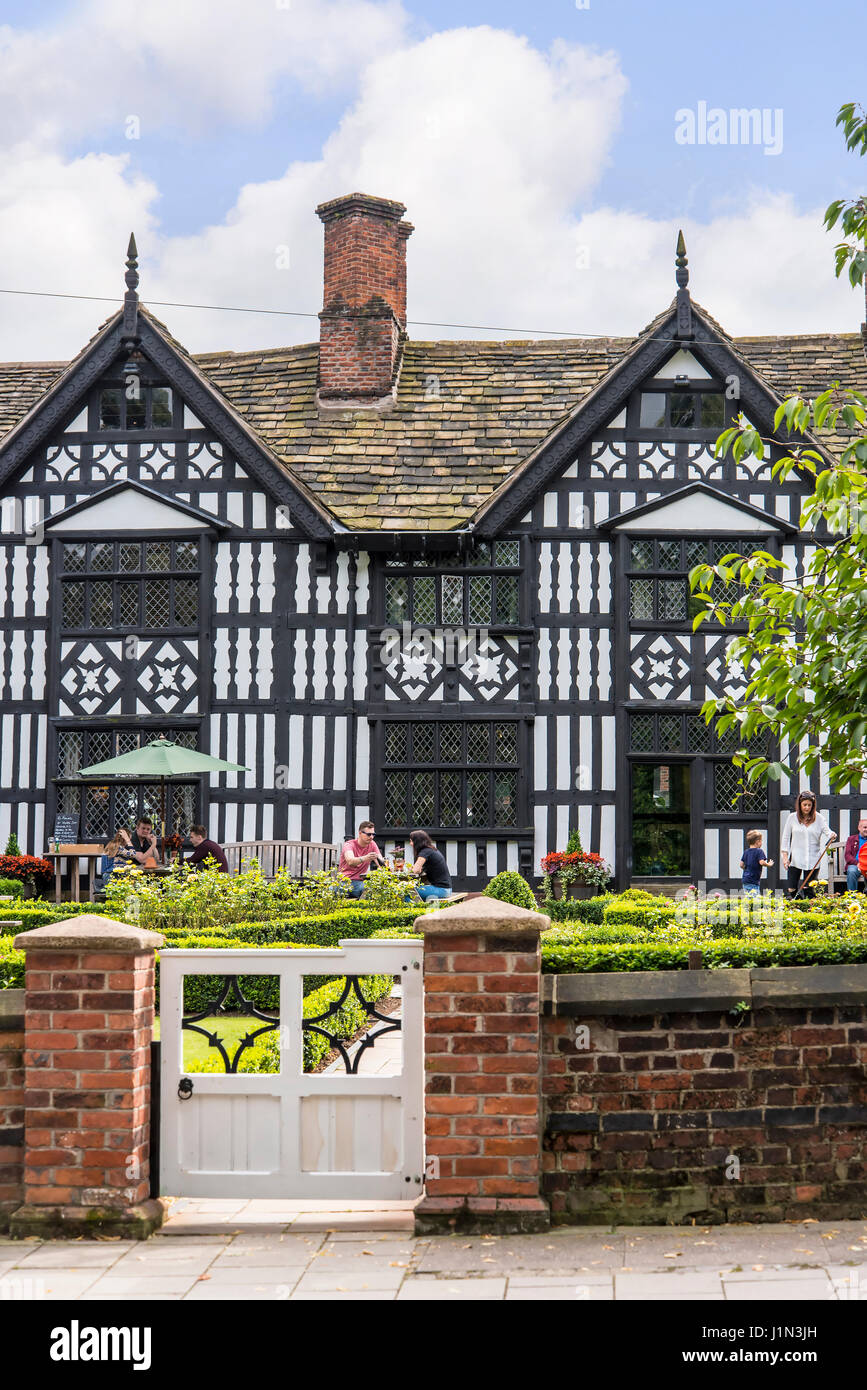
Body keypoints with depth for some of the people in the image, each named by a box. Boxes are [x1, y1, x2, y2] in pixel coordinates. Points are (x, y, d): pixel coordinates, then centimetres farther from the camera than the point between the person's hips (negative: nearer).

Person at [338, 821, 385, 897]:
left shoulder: (372, 844, 7)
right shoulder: (349, 845, -8)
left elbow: (380, 863, -3)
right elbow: (350, 861, -29)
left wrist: (382, 862, -29)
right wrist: (365, 858, -49)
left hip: (359, 882, 3)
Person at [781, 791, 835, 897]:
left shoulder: (819, 818, 2)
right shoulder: (792, 817, 3)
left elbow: (827, 831, -6)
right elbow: (786, 838, 7)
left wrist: (832, 835, -31)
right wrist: (785, 856, 0)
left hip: (812, 860, 0)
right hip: (795, 859, 0)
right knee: (792, 890, -3)